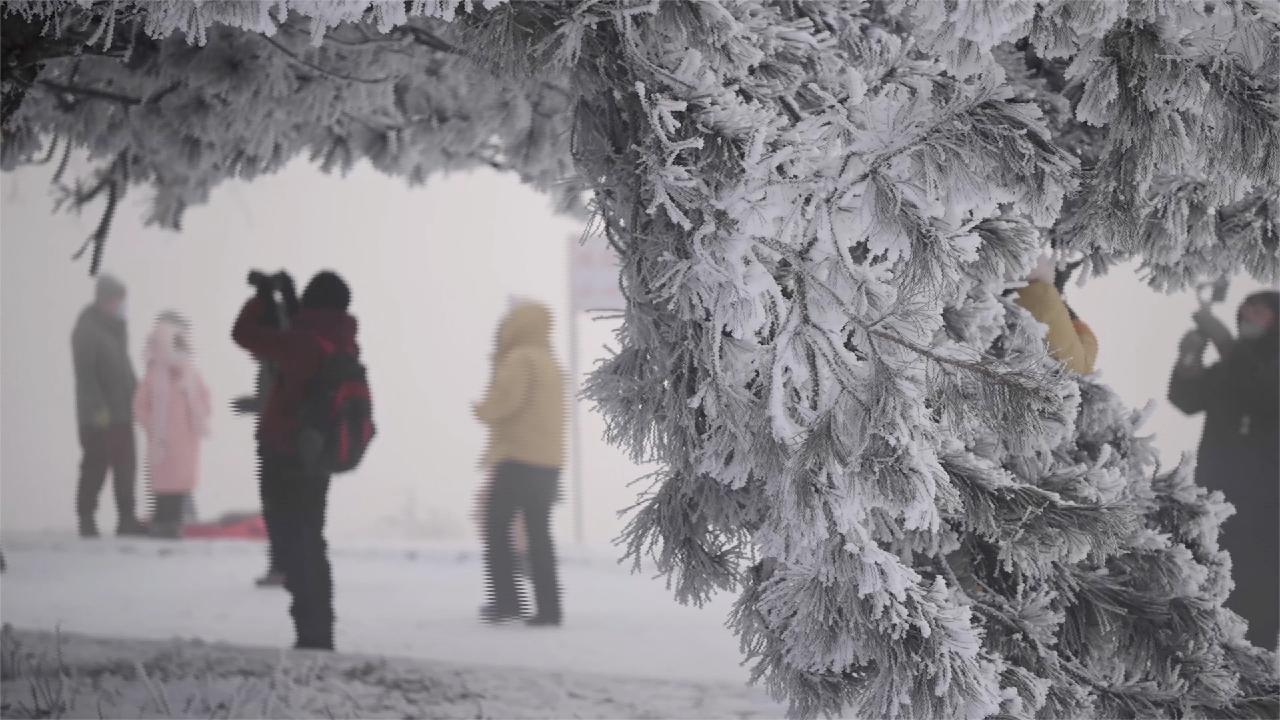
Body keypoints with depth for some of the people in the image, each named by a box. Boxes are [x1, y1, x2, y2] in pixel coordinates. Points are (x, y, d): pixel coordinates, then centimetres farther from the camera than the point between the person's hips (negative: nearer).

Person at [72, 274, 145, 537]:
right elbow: (84, 372, -17)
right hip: (98, 415, -8)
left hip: (122, 411, 8)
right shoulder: (86, 329, -12)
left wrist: (136, 393, 17)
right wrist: (97, 407, -21)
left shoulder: (117, 326, 15)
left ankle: (127, 519, 8)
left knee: (126, 466, 6)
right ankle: (87, 520, 4)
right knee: (96, 466, -5)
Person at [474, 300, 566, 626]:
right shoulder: (550, 364, 20)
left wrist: (482, 409, -1)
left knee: (495, 525, 0)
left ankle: (507, 598, -8)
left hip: (518, 460, -8)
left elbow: (504, 401, -21)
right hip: (549, 463, 8)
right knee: (539, 533, 9)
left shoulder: (520, 359, -9)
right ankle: (548, 608, 3)